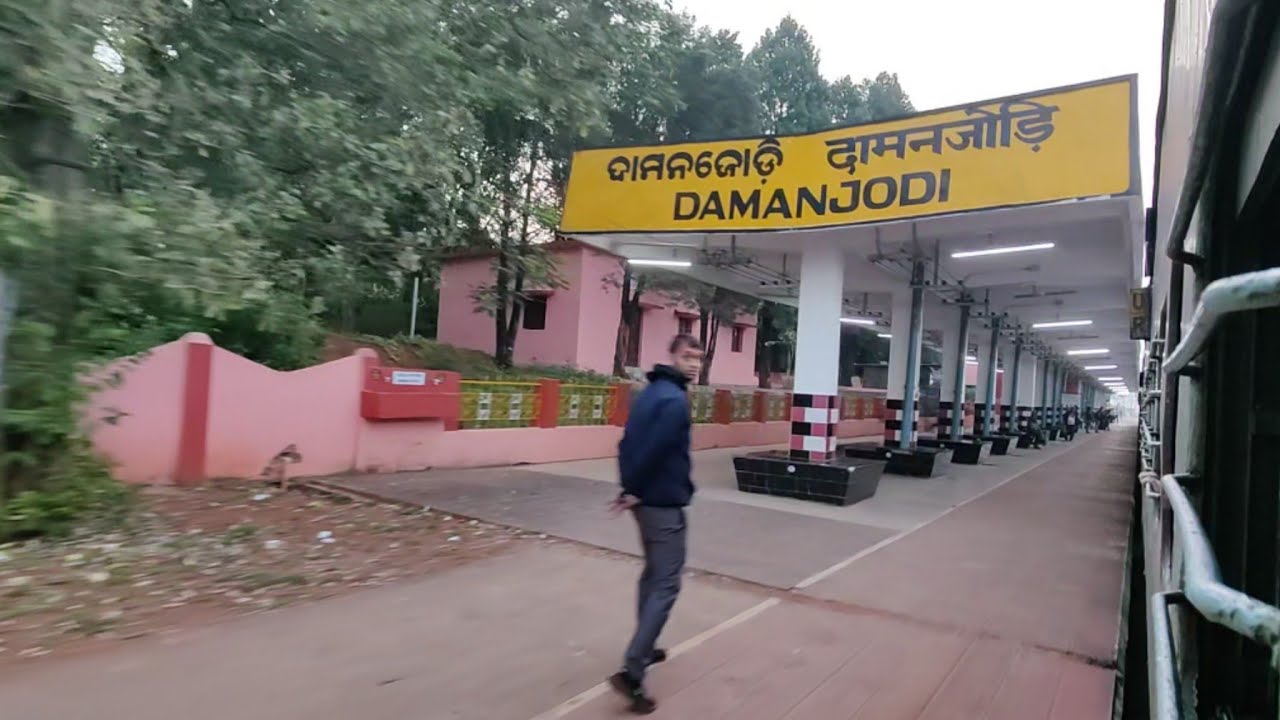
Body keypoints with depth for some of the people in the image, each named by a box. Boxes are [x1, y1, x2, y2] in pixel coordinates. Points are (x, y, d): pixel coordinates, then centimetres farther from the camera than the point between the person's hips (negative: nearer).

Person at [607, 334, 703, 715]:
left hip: (646, 501, 10)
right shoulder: (675, 399, -18)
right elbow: (654, 449, -26)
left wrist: (630, 488, 4)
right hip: (664, 505, -10)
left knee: (653, 574, 22)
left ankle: (644, 649, 35)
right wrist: (635, 491, -13)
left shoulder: (650, 392, 11)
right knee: (666, 584, -4)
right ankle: (631, 671, -6)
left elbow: (629, 443, 9)